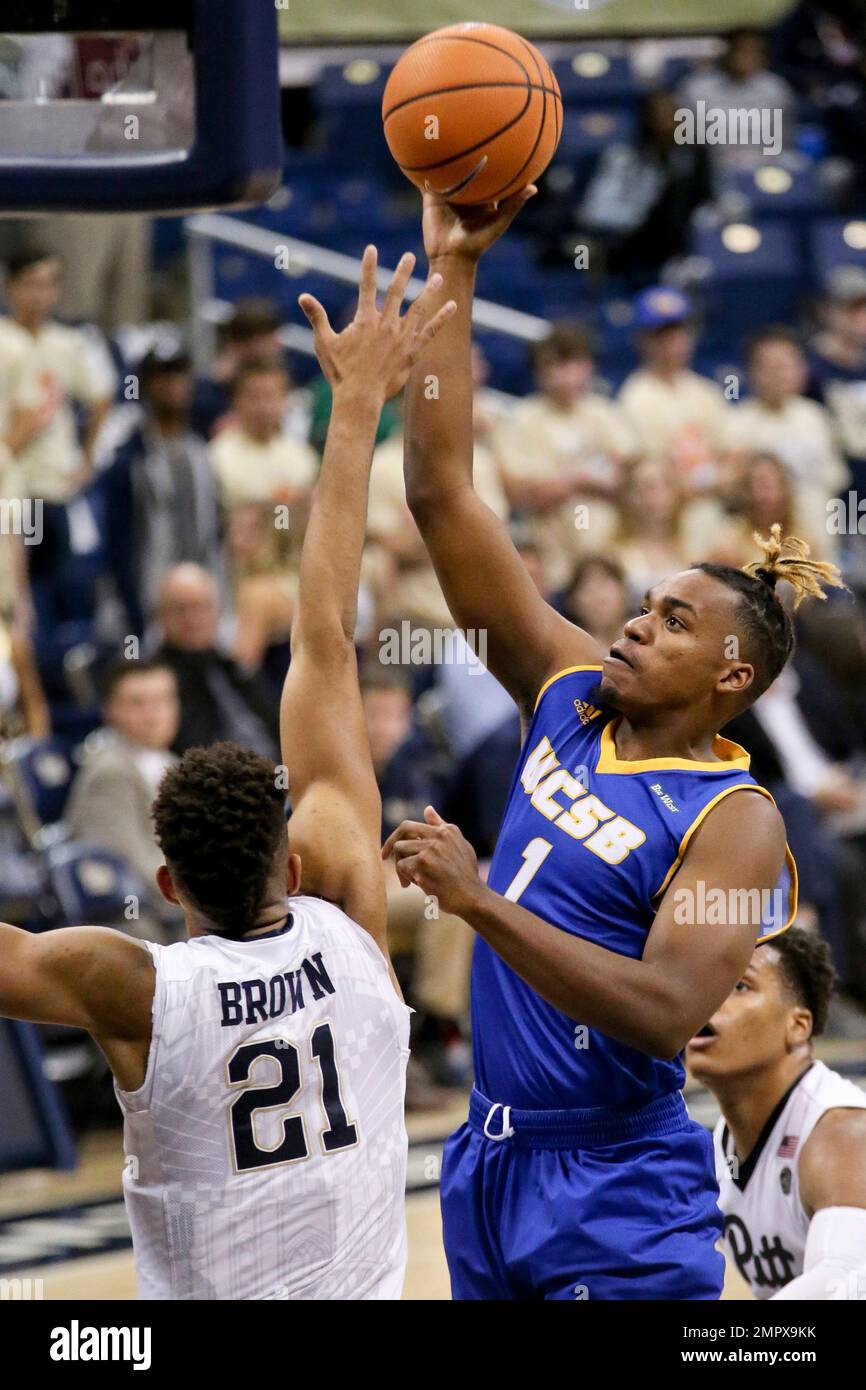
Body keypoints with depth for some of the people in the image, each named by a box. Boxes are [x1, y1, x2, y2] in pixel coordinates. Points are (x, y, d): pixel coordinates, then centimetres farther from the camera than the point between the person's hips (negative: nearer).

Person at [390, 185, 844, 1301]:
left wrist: (479, 902, -30)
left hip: (616, 1198, -7)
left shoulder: (735, 826, -13)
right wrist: (451, 270, -4)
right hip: (491, 1161, 7)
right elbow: (440, 495, 3)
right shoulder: (569, 697, 5)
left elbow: (666, 1014, -27)